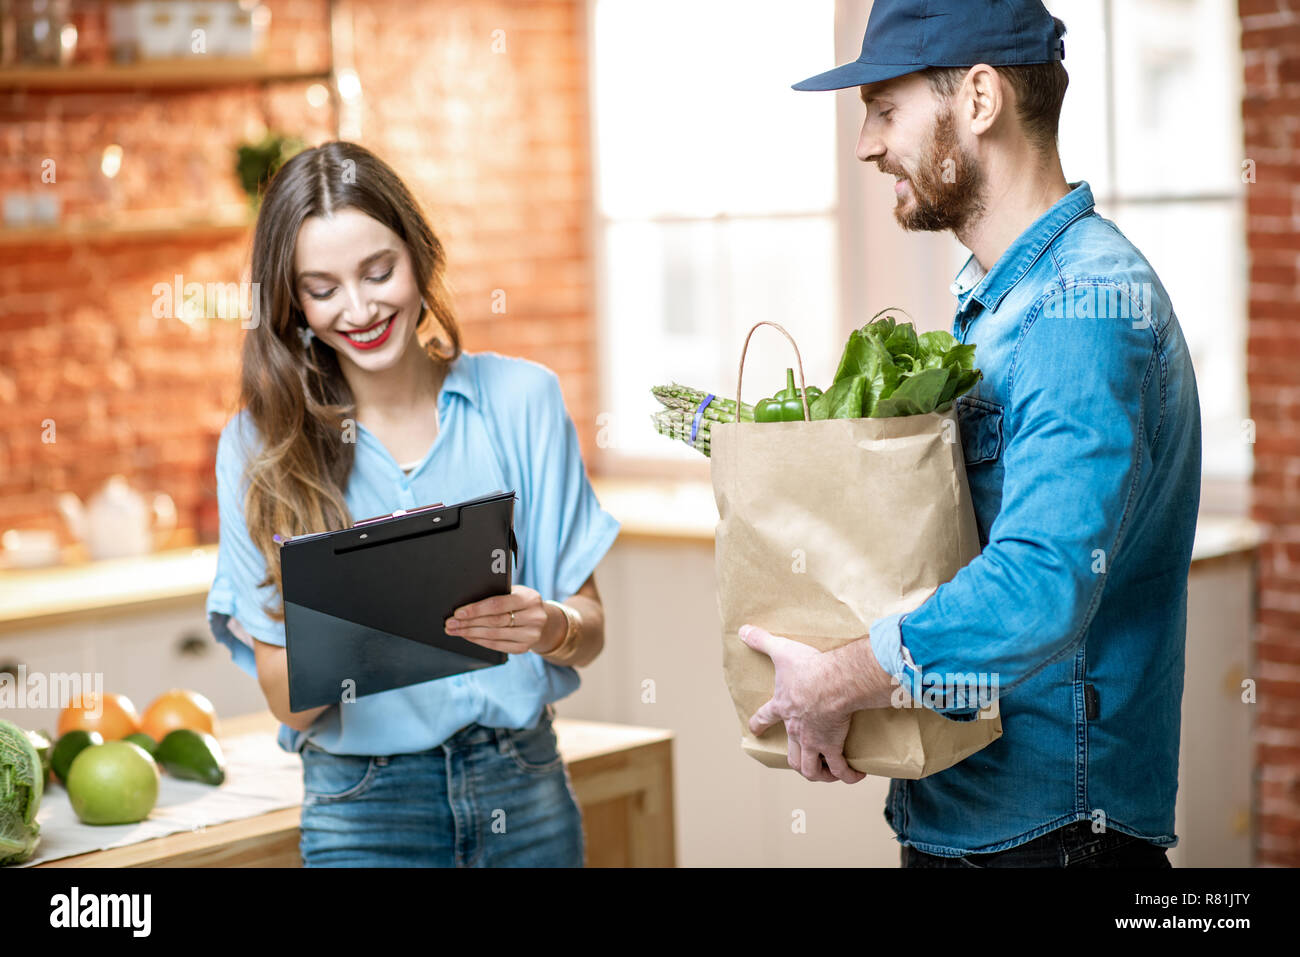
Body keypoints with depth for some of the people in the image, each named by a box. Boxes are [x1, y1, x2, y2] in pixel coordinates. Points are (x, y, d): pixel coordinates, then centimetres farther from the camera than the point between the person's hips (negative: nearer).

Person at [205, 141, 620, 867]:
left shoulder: (519, 398, 0)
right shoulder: (260, 443, -3)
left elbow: (591, 630, 2)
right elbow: (287, 698, -5)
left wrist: (547, 626, -20)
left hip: (524, 796, 1)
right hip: (364, 814, -1)